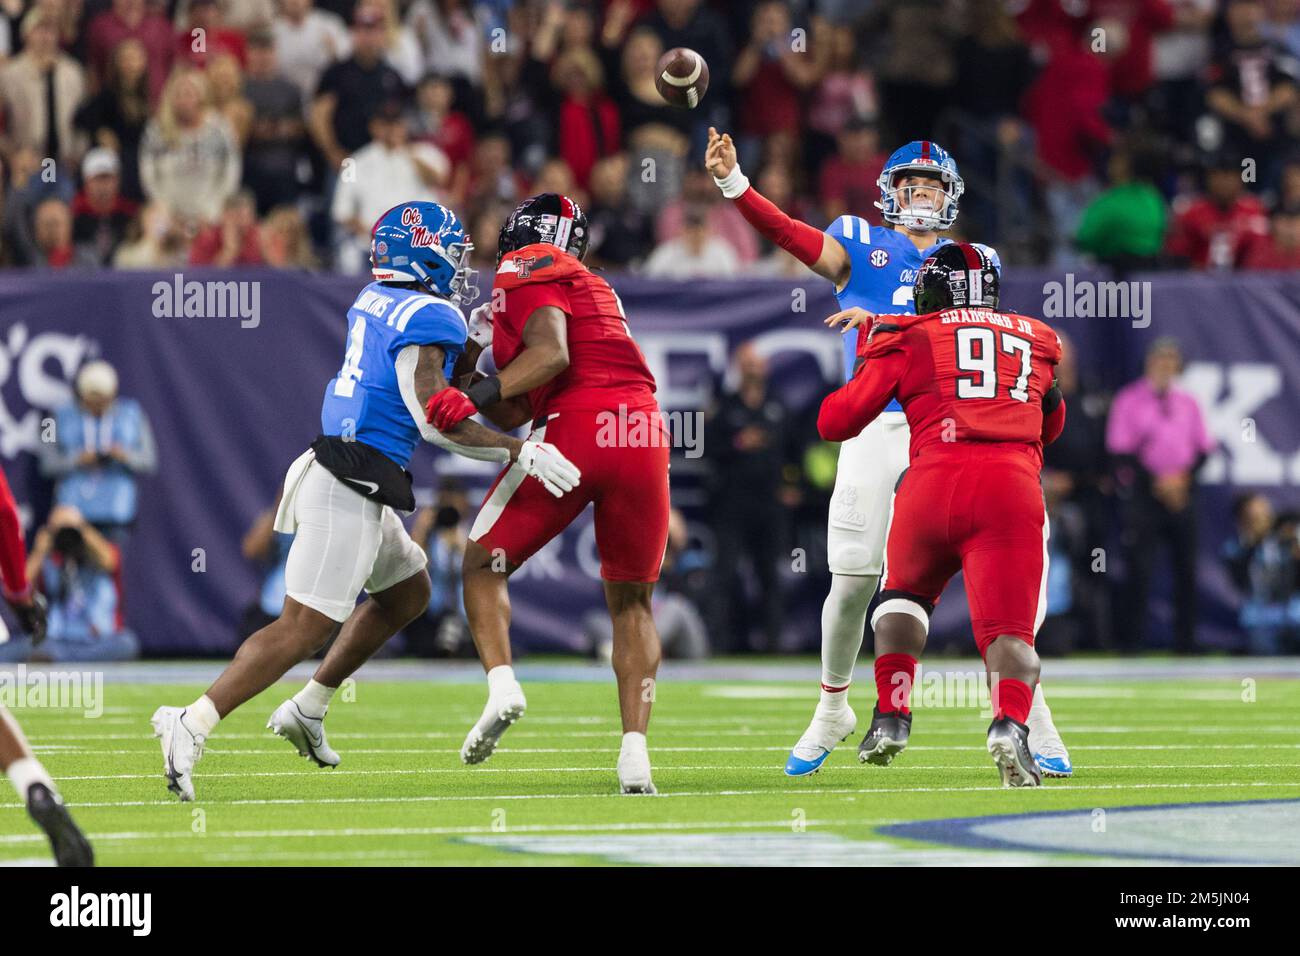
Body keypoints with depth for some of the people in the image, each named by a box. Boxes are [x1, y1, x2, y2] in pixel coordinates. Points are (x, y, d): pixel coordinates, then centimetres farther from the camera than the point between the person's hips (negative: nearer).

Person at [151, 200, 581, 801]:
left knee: (408, 592, 26)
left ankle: (308, 709, 26)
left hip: (334, 474, 10)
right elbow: (436, 423, -17)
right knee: (303, 629, -11)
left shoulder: (374, 301, 13)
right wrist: (522, 453, -13)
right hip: (351, 493, -10)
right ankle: (193, 724, -17)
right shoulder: (429, 317, -12)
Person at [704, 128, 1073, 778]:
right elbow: (792, 234, -5)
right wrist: (732, 183, -19)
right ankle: (832, 708, 20)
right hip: (874, 429, 0)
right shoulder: (861, 244, 12)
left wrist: (881, 322, -21)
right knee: (854, 578, -2)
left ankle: (1031, 719, 4)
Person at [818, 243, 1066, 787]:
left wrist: (864, 362, 33)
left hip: (934, 483, 0)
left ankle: (891, 716, 17)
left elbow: (834, 423, 17)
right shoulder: (1032, 342, 25)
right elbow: (1050, 428, 41)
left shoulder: (909, 340, 16)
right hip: (1011, 488, 0)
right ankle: (1010, 723, -33)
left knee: (904, 593, 28)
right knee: (1009, 631, -5)